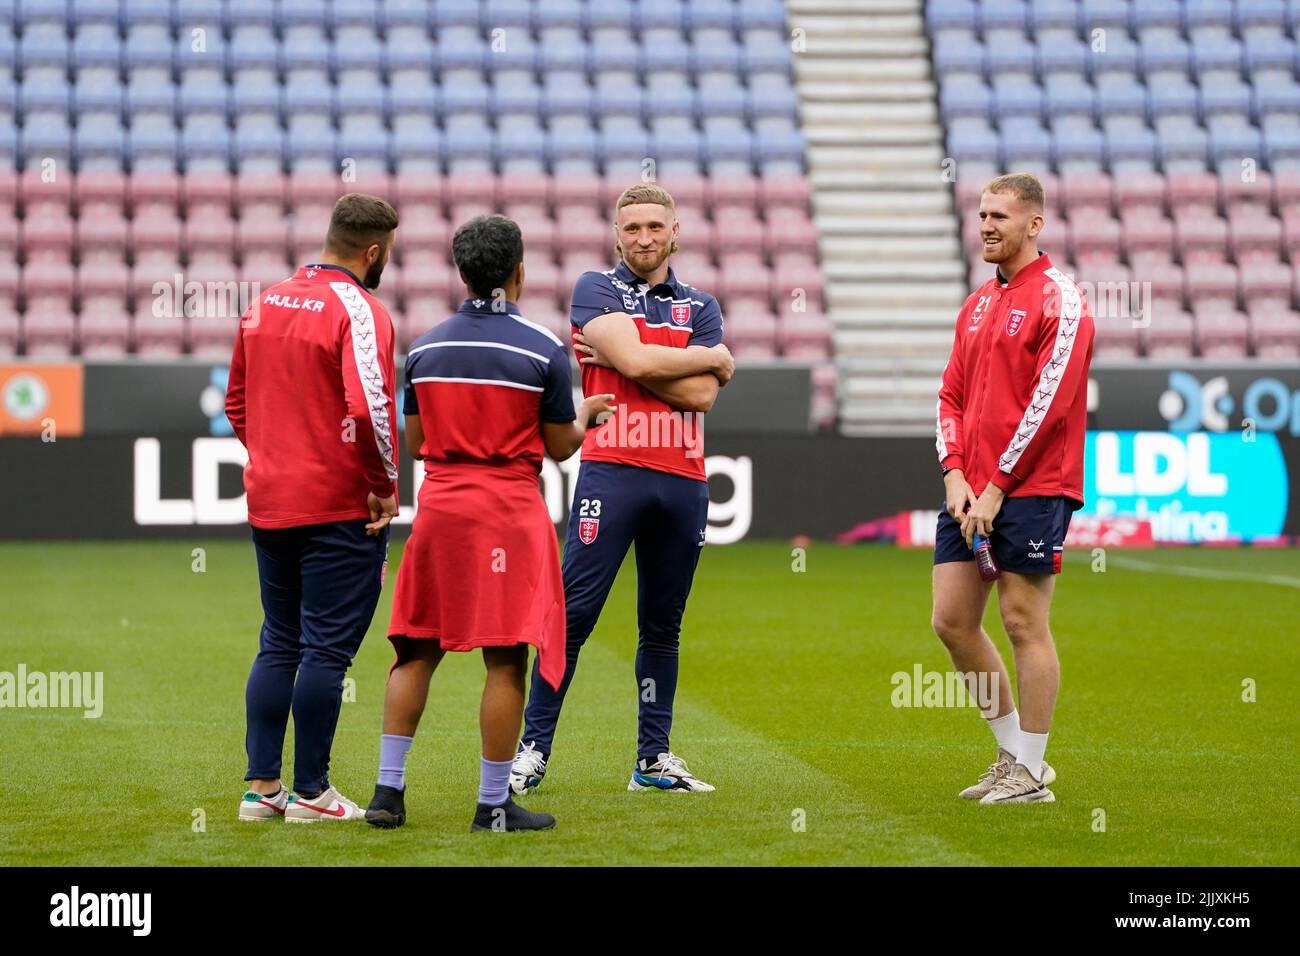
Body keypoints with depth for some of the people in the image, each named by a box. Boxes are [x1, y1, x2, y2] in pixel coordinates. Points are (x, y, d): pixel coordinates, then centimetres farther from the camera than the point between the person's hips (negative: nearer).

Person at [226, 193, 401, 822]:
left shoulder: (264, 305, 10)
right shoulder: (357, 310, -14)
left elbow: (236, 402, 18)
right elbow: (369, 407, -26)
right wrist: (383, 484, -14)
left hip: (269, 503, 7)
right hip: (339, 506, -7)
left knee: (278, 644, 14)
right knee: (327, 648, -1)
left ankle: (261, 787, 14)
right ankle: (310, 793, 1)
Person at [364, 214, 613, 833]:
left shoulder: (424, 348, 5)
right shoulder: (543, 351, -6)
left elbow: (415, 444, 12)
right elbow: (561, 447, 0)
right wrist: (586, 414, 20)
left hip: (439, 503, 4)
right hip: (510, 509, -4)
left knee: (417, 650, 11)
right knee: (505, 659, -1)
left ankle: (389, 790, 10)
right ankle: (493, 804, 0)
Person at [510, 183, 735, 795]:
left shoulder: (700, 307, 15)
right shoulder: (596, 291, 6)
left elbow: (701, 395, 0)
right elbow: (636, 360, -11)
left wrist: (625, 357, -5)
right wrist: (715, 357, 2)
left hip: (682, 478, 4)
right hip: (611, 470, -4)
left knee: (662, 625, 9)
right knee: (574, 614, -8)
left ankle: (653, 757, 15)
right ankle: (533, 750, -5)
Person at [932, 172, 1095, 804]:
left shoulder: (1059, 300, -8)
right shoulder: (978, 304, 17)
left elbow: (1048, 401, -14)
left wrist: (997, 486, -14)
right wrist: (955, 473, 1)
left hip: (1030, 491, -8)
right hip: (969, 490, 8)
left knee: (1024, 623, -5)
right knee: (951, 621, 6)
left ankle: (1029, 774, 3)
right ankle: (1014, 752, 18)